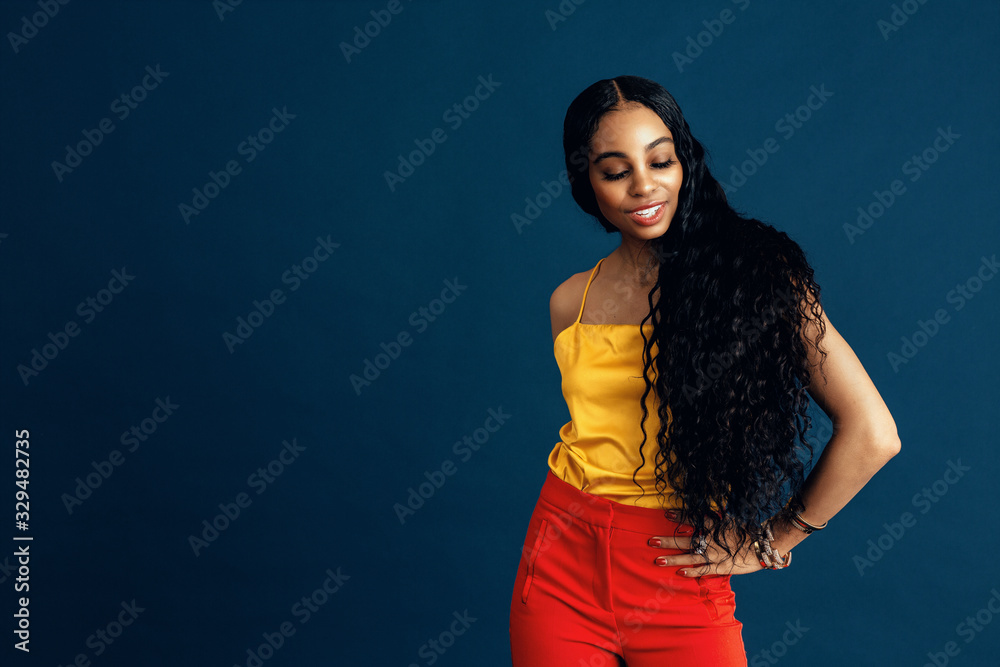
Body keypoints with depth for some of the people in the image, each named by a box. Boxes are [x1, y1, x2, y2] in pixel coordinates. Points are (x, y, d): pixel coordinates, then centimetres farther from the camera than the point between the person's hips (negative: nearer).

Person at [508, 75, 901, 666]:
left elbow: (871, 434, -13)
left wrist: (769, 543, -7)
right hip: (563, 570, 4)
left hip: (682, 582, -3)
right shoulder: (570, 302, 4)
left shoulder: (752, 273, -9)